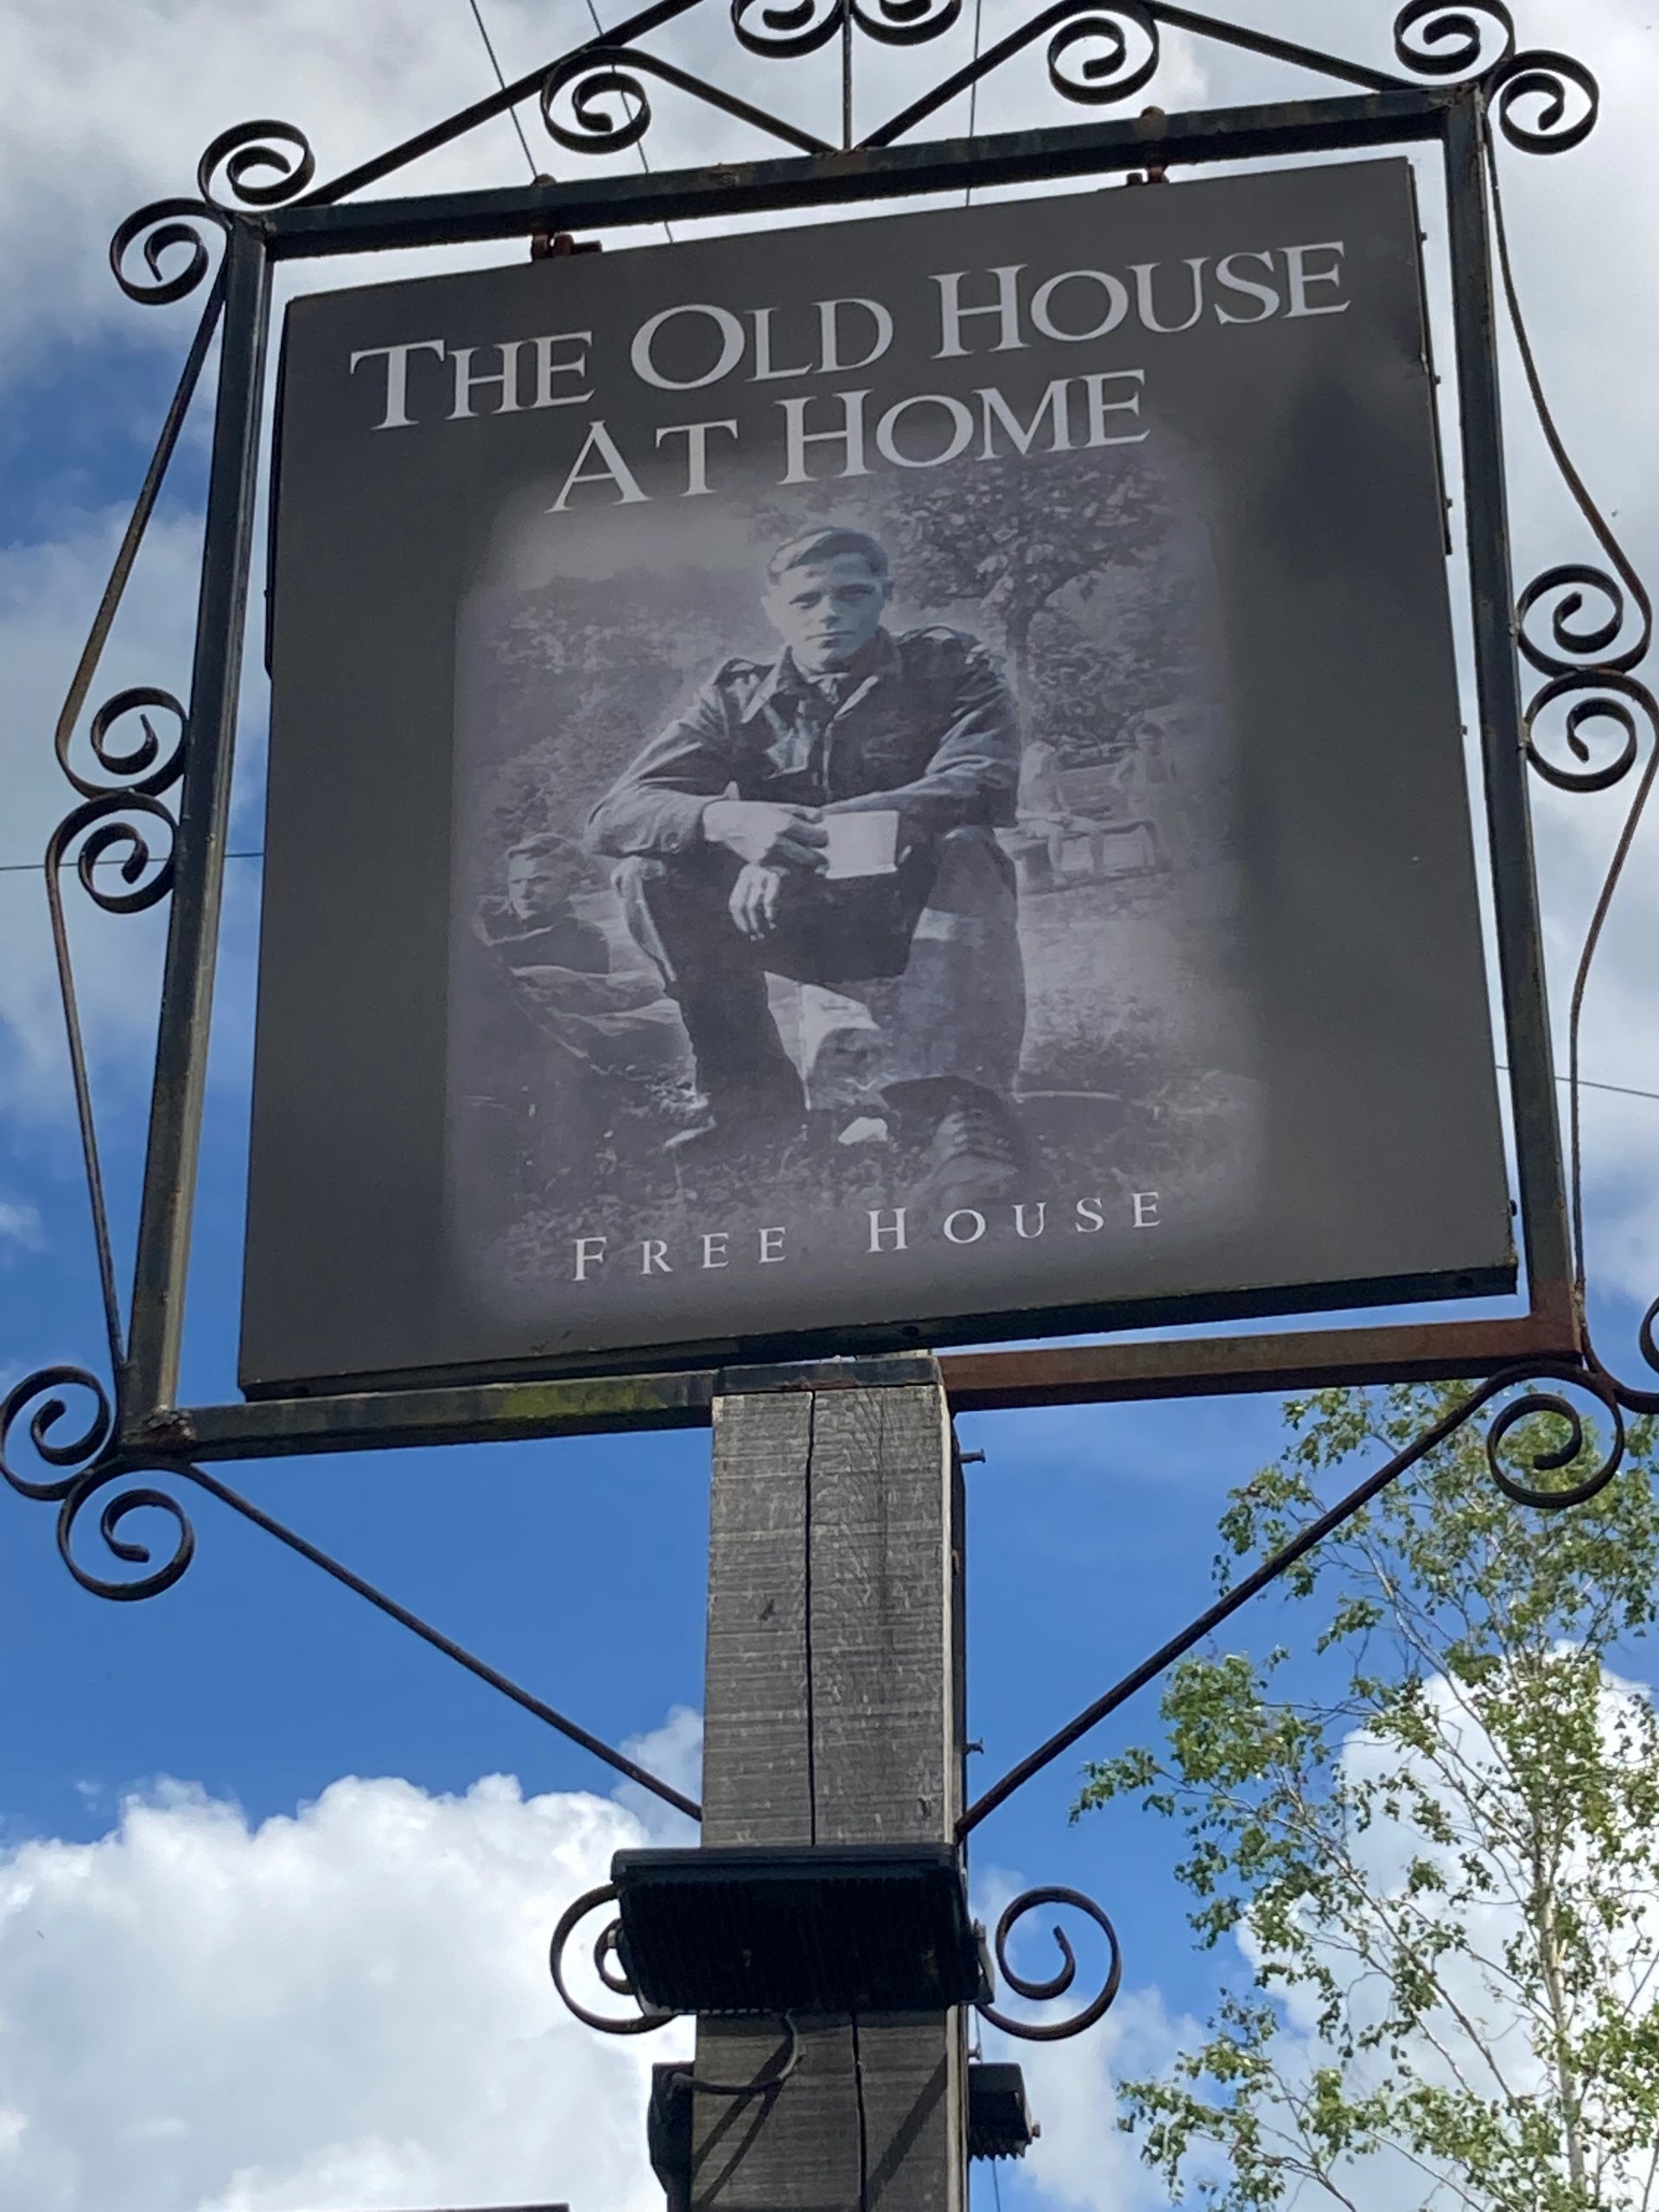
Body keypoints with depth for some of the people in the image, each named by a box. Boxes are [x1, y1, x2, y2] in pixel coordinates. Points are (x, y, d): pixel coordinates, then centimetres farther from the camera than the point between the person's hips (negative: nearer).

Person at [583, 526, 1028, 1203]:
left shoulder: (950, 667, -4)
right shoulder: (739, 698, 0)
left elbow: (979, 784, -25)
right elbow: (614, 815, -12)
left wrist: (815, 832, -38)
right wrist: (730, 821, -37)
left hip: (913, 918, -2)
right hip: (797, 923, 3)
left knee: (965, 851, -34)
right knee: (653, 871, -19)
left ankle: (961, 1110, -46)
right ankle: (750, 1090, -13)